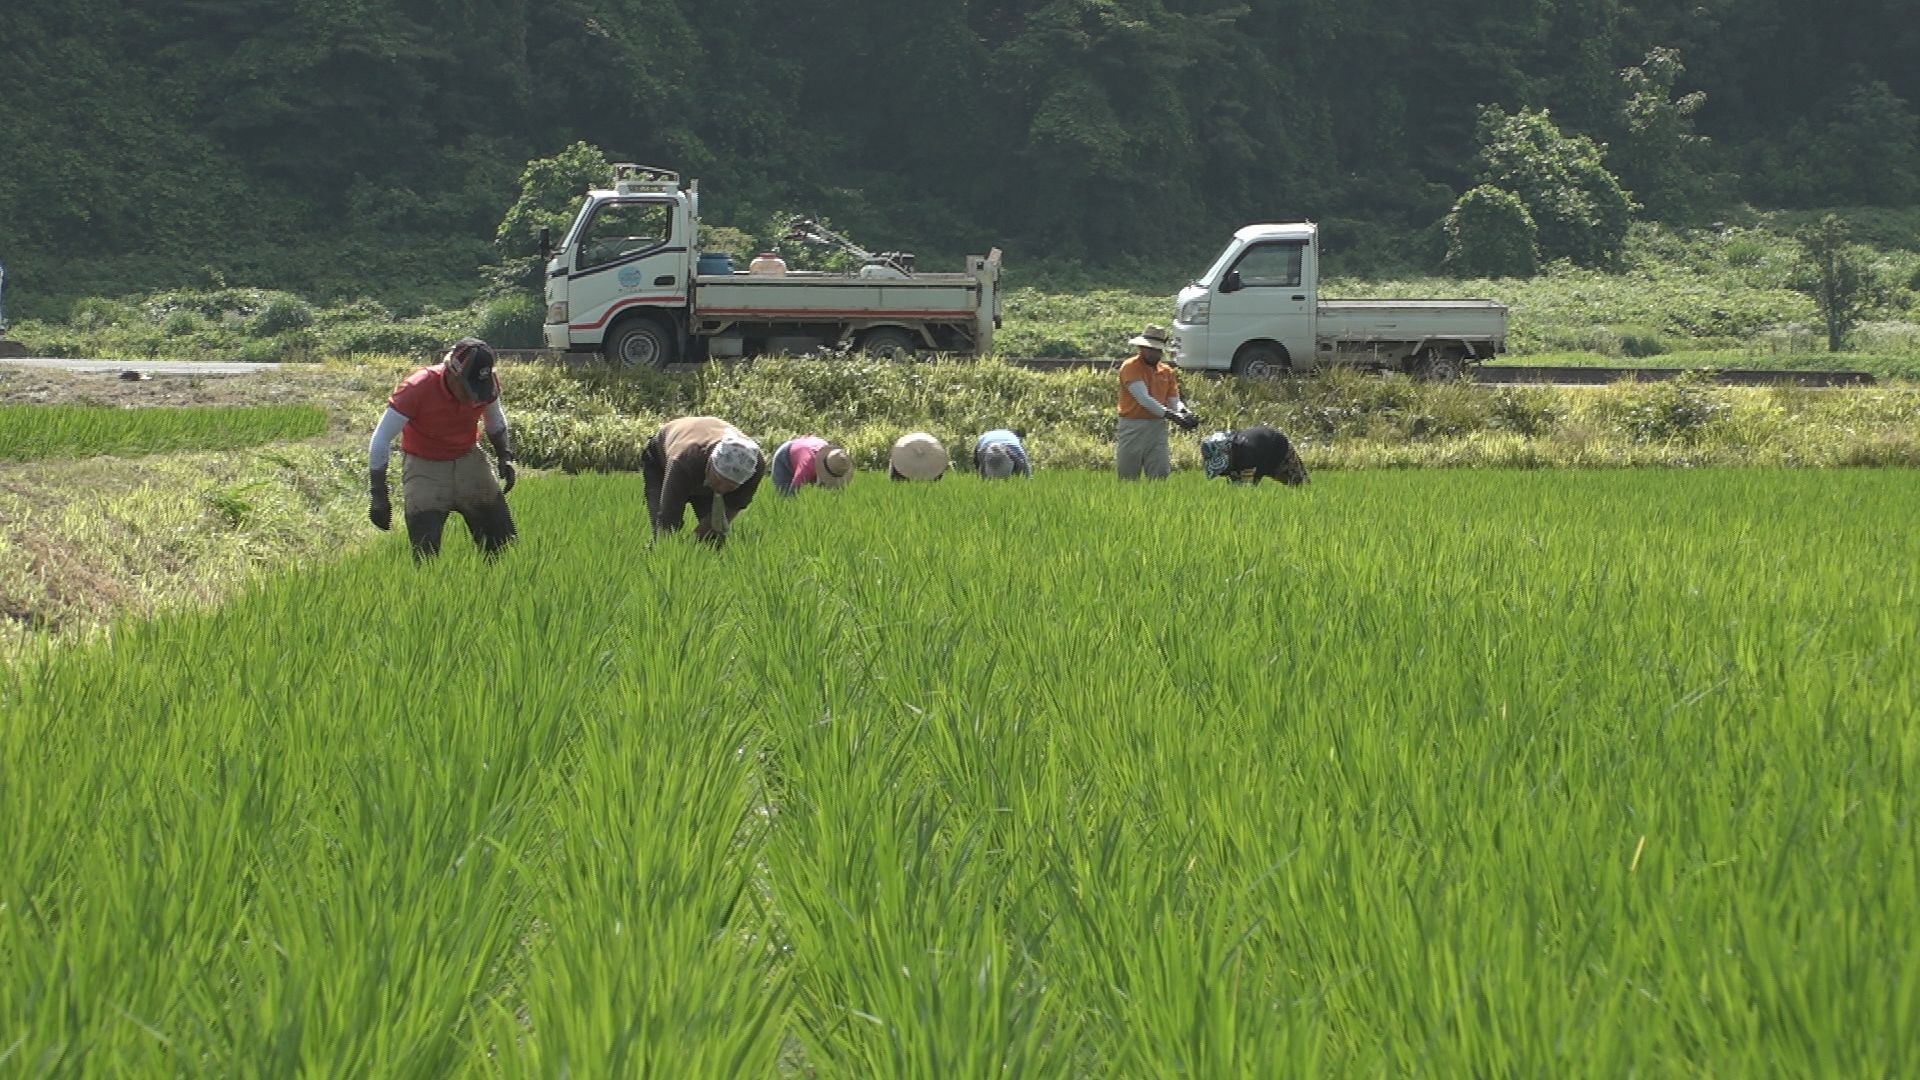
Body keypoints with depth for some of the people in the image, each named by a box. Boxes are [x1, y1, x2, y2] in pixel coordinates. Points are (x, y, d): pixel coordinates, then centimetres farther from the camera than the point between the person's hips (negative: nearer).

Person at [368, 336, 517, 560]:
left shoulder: (486, 385, -13)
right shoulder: (417, 389, -26)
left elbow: (496, 421, 12)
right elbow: (381, 441, -18)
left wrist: (505, 457, -2)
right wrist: (378, 497, -19)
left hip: (469, 461, 4)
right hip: (424, 467, -4)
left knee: (503, 543, 2)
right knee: (425, 555, -13)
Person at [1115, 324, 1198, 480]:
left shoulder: (1166, 371, 13)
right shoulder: (1131, 367, -7)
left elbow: (1174, 401, 12)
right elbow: (1143, 398, -17)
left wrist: (1184, 413, -12)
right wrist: (1169, 414, -27)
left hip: (1158, 428, 5)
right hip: (1133, 427, -5)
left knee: (1160, 475, -4)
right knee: (1127, 478, 0)